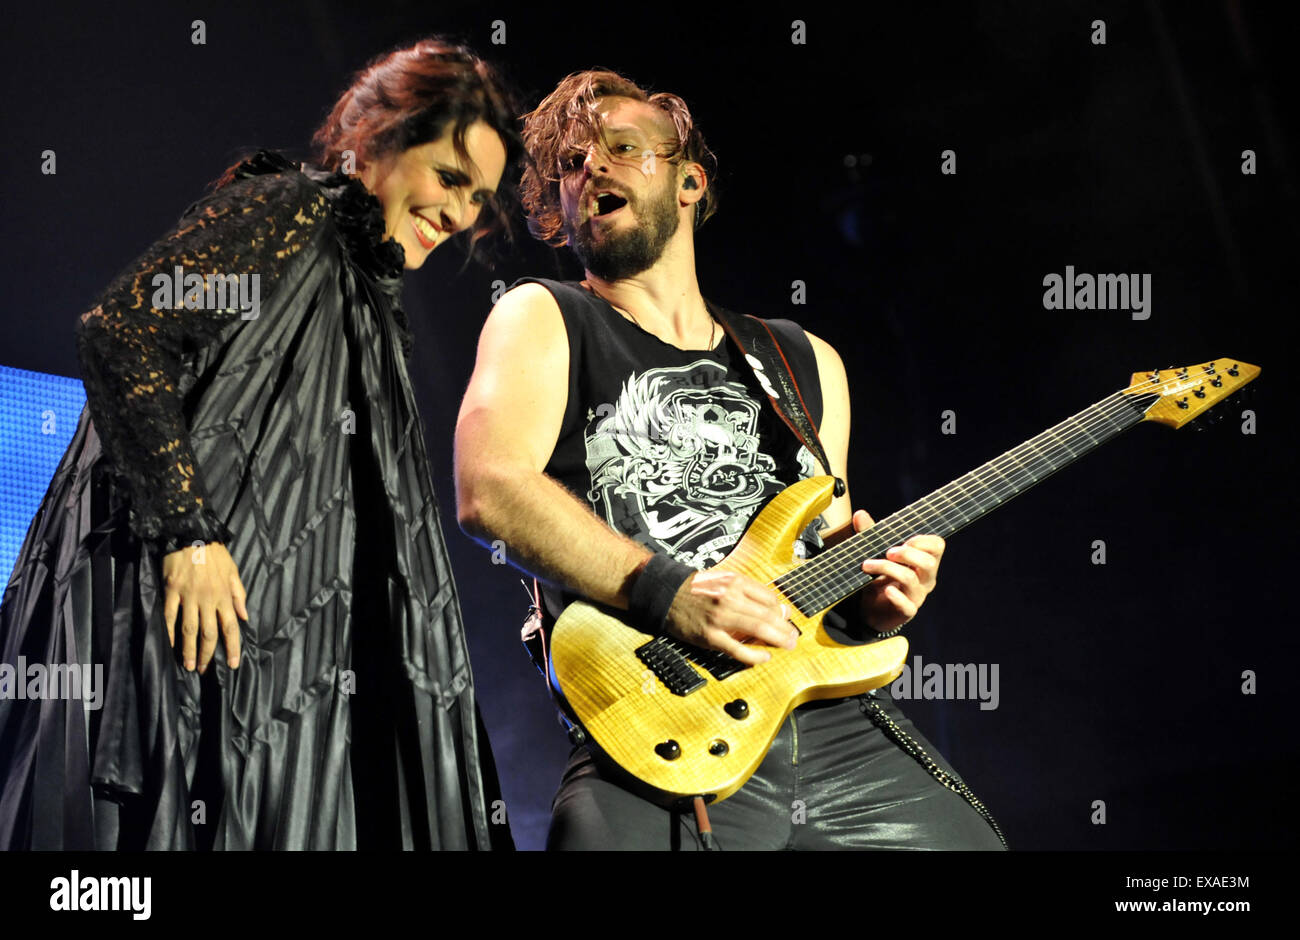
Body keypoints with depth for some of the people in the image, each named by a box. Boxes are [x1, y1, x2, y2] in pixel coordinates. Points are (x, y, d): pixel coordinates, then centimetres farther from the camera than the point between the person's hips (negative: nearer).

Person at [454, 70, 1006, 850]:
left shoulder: (808, 362, 21)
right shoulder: (544, 321, 7)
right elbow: (488, 491, -10)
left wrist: (872, 600, 2)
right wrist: (668, 594, -19)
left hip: (837, 724, 5)